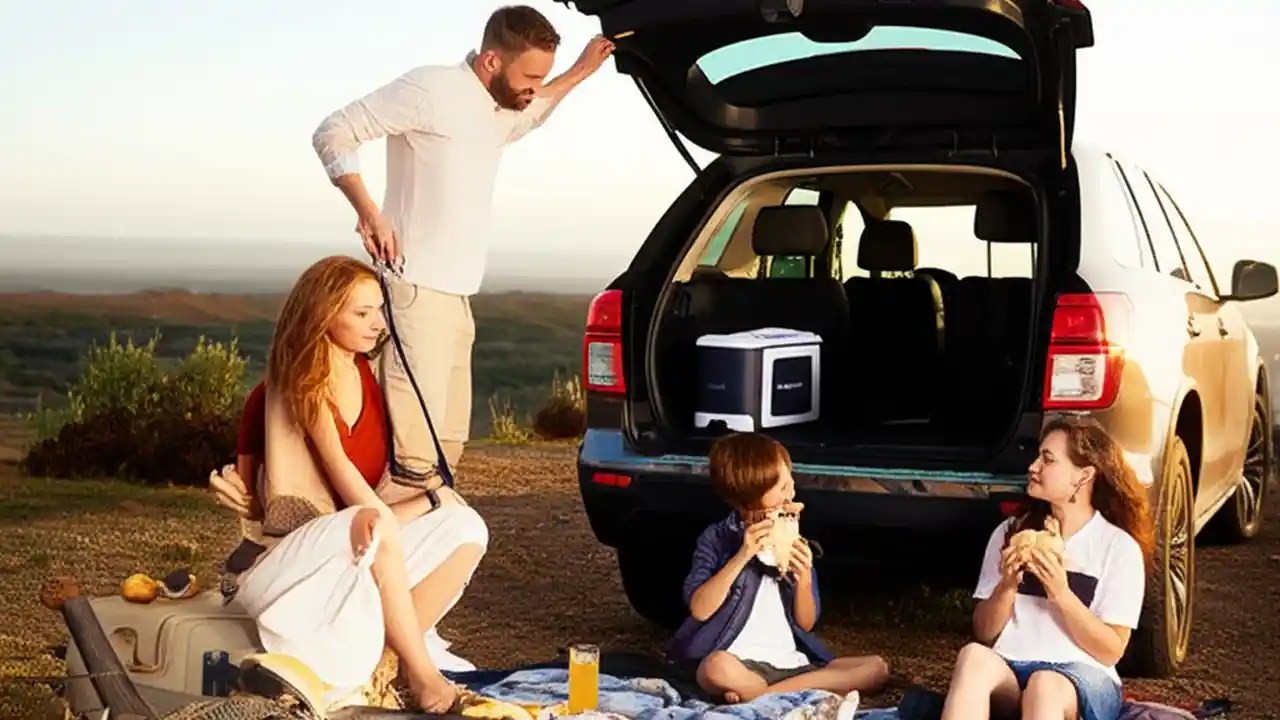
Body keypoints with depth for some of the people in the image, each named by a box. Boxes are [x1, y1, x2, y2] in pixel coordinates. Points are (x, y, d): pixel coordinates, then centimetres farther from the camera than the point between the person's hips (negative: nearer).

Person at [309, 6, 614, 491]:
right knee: (415, 454, -16)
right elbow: (333, 133, -11)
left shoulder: (497, 111, 17)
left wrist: (581, 71, 33)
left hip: (457, 300, 9)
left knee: (446, 444, 11)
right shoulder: (431, 90, -11)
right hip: (418, 295, -9)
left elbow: (526, 117, 43)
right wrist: (368, 210, -23)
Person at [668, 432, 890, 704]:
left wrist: (804, 579, -9)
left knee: (877, 668, -15)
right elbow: (699, 609, -13)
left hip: (792, 664, 6)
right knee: (715, 668, -39)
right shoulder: (718, 538, 0)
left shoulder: (793, 540, 11)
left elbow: (806, 623, 10)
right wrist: (741, 557, -18)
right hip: (741, 663, -6)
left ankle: (755, 696, -23)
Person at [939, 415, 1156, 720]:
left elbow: (1111, 650, -2)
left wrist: (1061, 594, -15)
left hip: (1081, 677, -3)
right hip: (1009, 670, 3)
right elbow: (984, 634, 11)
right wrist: (1007, 586, -9)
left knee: (1045, 686, -40)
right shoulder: (1009, 533, 13)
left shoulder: (1119, 546, 3)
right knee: (974, 656, -34)